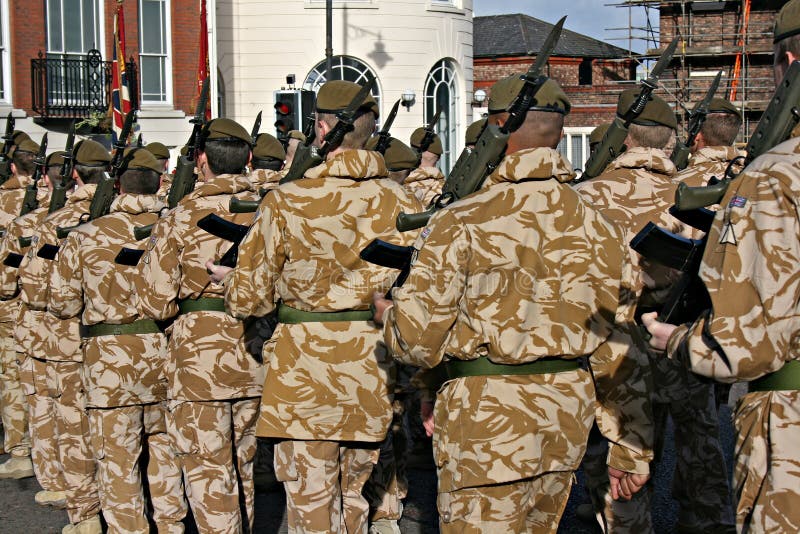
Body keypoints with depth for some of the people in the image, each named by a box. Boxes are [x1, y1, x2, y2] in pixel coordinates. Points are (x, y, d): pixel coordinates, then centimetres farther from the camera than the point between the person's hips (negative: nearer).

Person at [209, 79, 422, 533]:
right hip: (372, 372, 4)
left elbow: (251, 297, -4)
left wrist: (228, 278, 17)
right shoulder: (402, 202, -2)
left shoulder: (286, 201, -10)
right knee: (354, 495, 18)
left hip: (304, 371, -3)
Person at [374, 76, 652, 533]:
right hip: (569, 417, 6)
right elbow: (618, 346, 5)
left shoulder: (460, 222, -13)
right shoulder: (595, 224, 2)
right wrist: (632, 450, 13)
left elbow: (420, 339, -12)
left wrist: (387, 315, 11)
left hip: (488, 418, -6)